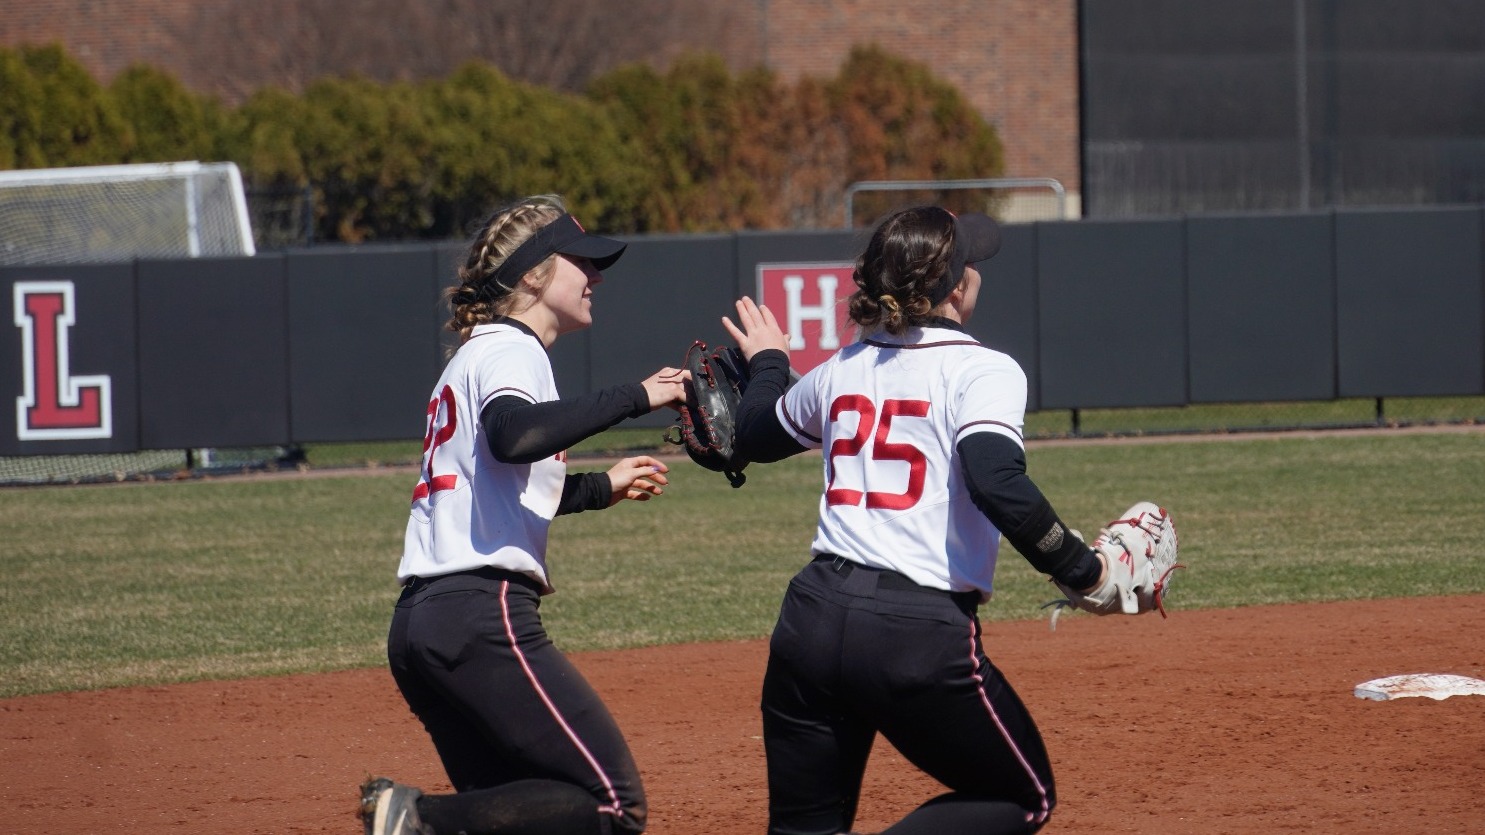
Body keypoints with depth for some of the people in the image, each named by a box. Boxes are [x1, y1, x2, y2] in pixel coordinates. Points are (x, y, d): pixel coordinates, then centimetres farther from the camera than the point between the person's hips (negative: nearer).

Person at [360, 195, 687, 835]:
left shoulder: (475, 355, 25)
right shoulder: (511, 351, -4)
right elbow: (514, 437, -27)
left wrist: (602, 487, 38)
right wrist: (635, 397, -21)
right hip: (483, 617, -10)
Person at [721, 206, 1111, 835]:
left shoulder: (843, 369, 13)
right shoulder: (982, 370, -5)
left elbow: (755, 437, 32)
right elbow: (998, 485, -22)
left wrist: (766, 362, 52)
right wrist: (1082, 569, -11)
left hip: (811, 618, 5)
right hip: (923, 635, -5)